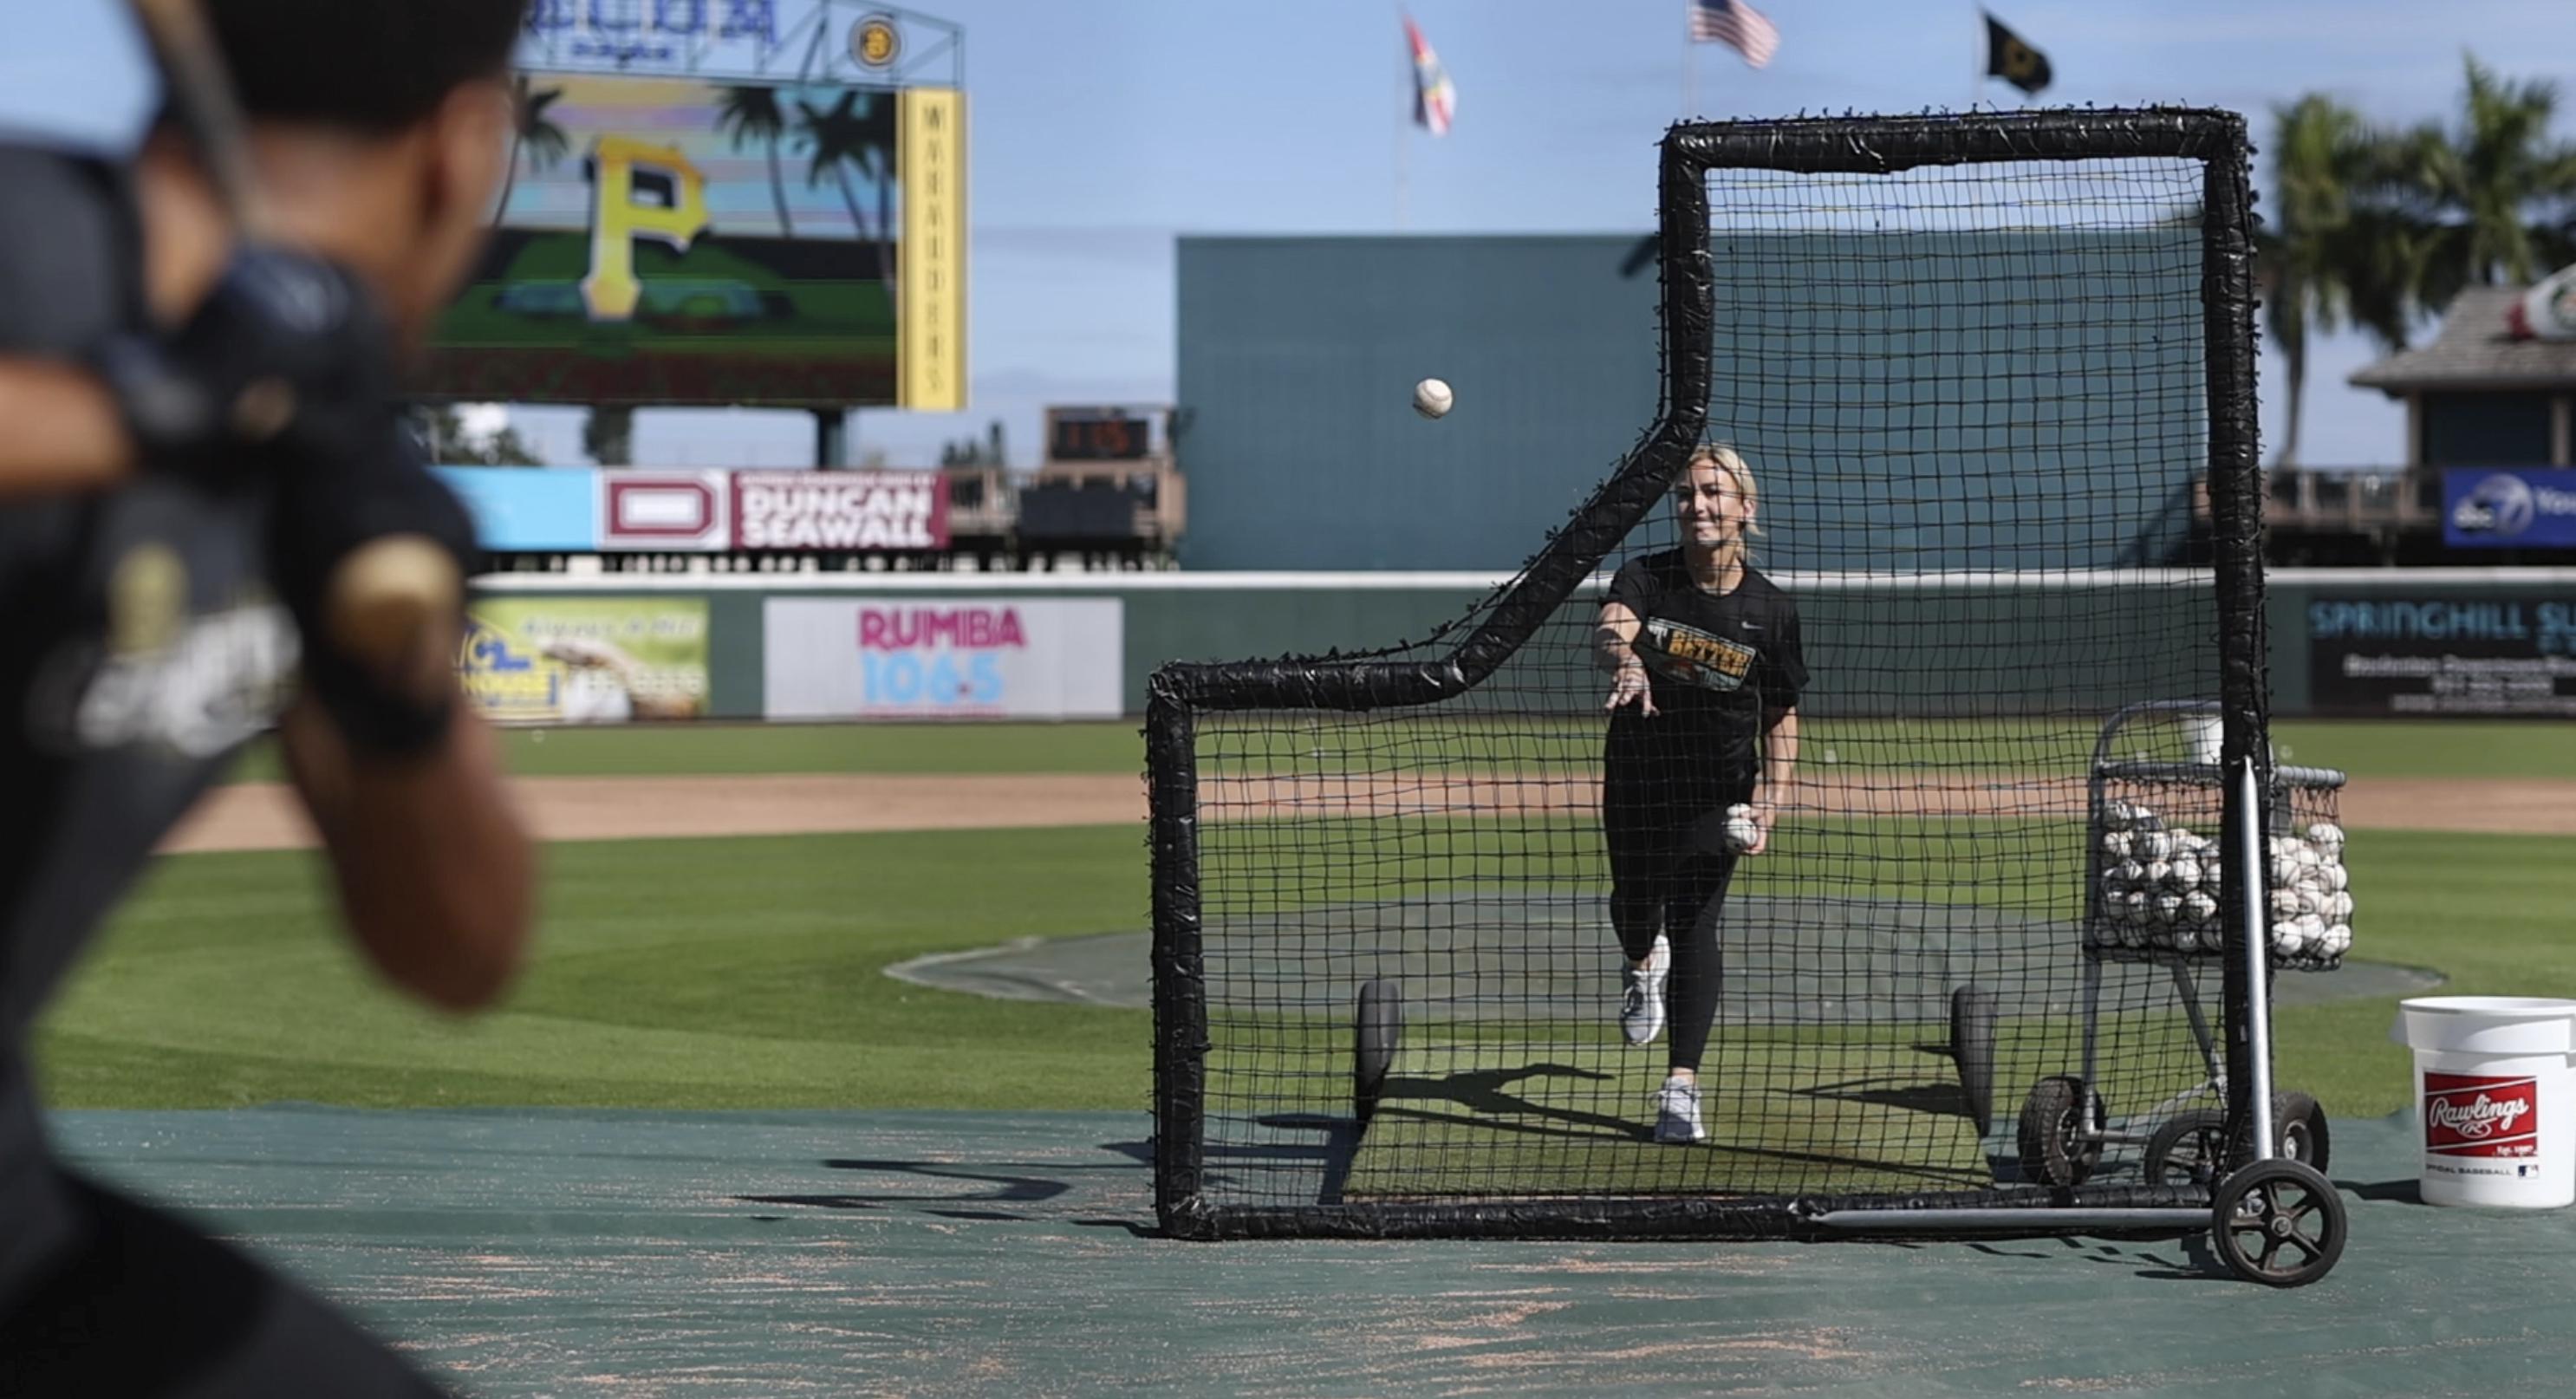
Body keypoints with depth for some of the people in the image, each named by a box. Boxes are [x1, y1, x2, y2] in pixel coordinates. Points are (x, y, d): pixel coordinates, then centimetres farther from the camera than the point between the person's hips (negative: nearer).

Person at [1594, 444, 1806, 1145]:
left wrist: (1770, 802, -15)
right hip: (1637, 776, 1)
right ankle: (1645, 964, 55)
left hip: (1719, 788, -1)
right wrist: (1626, 660, -59)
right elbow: (1609, 630, -35)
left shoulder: (1770, 609, -10)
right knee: (1634, 902, 16)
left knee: (1695, 924, -10)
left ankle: (1680, 1088, -11)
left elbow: (1781, 717, -2)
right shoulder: (1645, 577, -13)